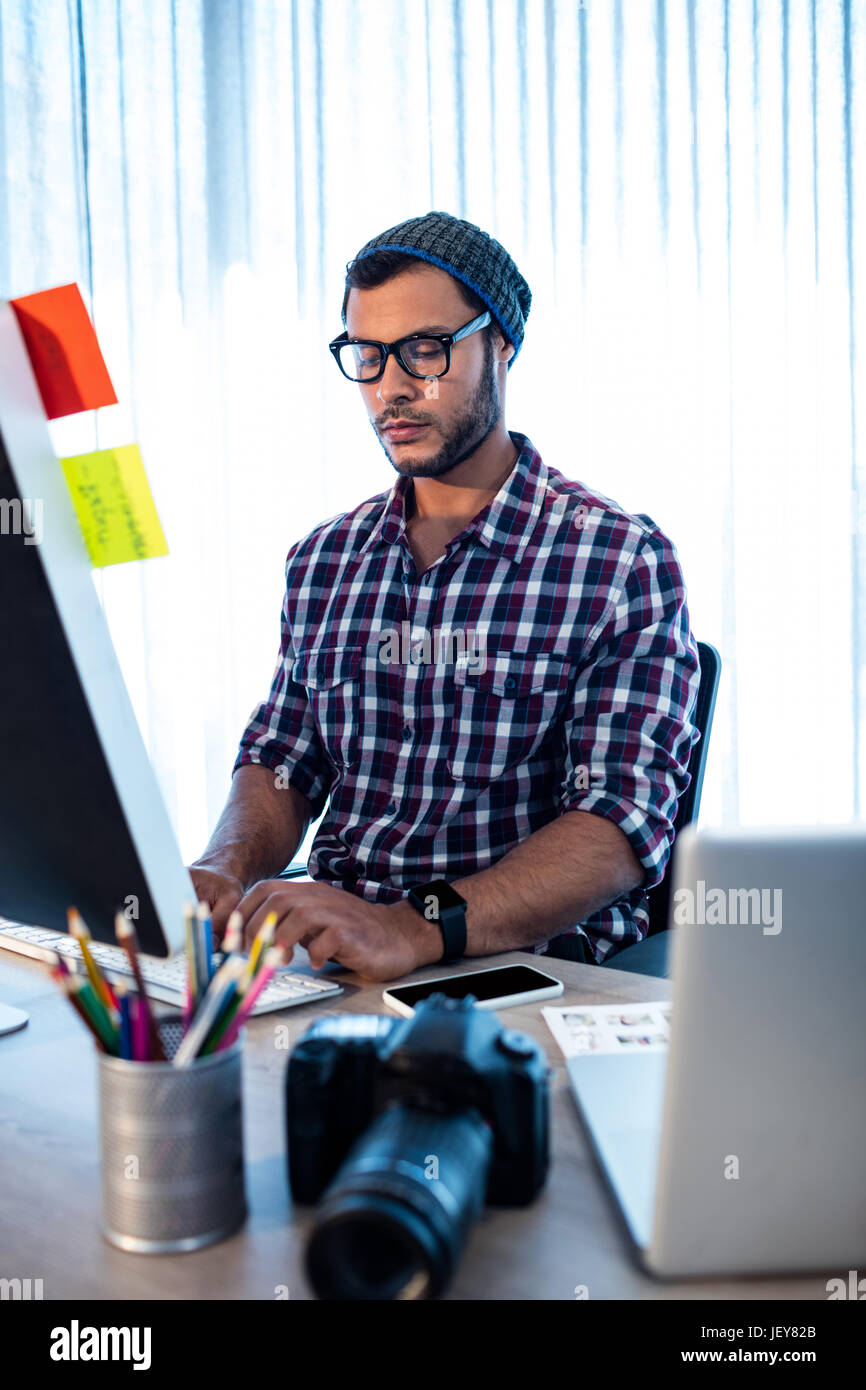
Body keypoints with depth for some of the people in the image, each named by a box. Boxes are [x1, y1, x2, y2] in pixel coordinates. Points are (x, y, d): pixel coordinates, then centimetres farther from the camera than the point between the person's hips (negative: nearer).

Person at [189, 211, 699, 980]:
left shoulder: (621, 562, -4)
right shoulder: (322, 559, 14)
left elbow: (623, 826, -14)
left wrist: (415, 929, -29)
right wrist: (224, 869, -6)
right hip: (330, 964, 6)